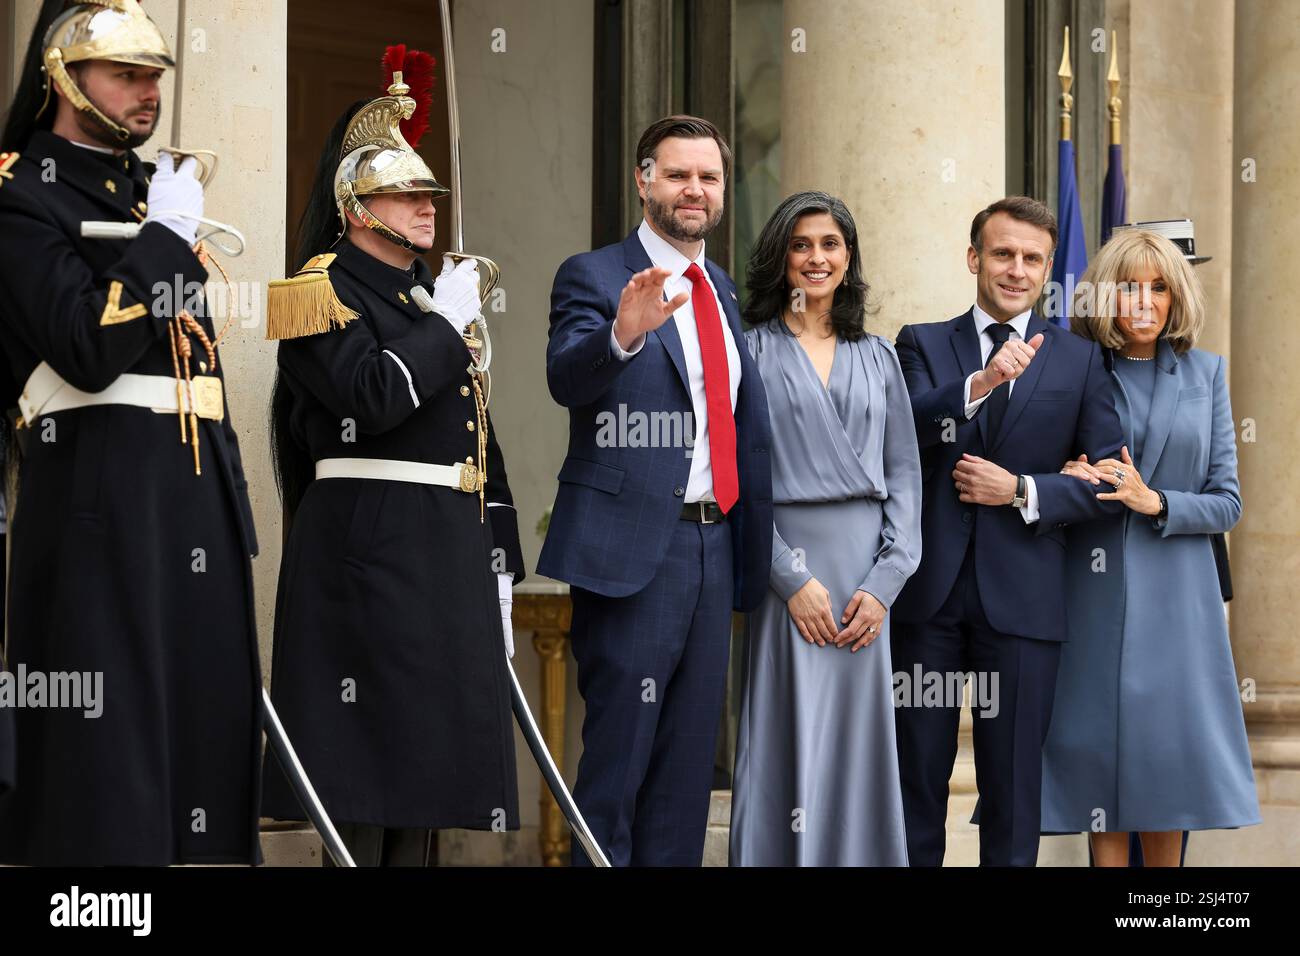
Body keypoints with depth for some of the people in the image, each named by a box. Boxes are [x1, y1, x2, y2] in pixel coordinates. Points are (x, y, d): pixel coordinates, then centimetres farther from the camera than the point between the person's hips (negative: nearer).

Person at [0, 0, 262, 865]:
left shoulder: (160, 189, 20)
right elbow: (87, 351, -18)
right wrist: (166, 235, -11)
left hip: (198, 481, 8)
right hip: (102, 492, -8)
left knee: (206, 705, 7)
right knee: (103, 713, -9)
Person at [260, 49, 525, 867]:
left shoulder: (436, 298, 21)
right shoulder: (326, 290, -3)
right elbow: (372, 396, -21)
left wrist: (498, 565, 16)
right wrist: (443, 323, -9)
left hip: (451, 554, 8)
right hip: (370, 550, -8)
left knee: (427, 747, 8)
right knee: (366, 779, -9)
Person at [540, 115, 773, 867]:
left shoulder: (723, 291, 16)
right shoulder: (595, 277, -4)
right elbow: (566, 378, -23)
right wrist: (623, 334, -42)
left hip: (711, 544, 7)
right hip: (632, 547, -7)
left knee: (688, 765, 10)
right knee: (616, 758, -4)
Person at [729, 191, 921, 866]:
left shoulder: (877, 357, 15)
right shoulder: (750, 350, 3)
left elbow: (904, 472, 10)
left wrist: (885, 581, -2)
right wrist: (793, 577, -12)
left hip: (868, 576, 3)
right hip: (786, 567, -3)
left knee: (860, 752, 5)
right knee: (789, 749, -4)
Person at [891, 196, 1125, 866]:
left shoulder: (1079, 360, 8)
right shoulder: (922, 345, 7)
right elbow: (907, 429, -13)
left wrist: (1023, 491, -10)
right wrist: (980, 384, -28)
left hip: (1022, 599, 0)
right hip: (929, 589, 0)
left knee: (1014, 784, 5)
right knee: (916, 775, 7)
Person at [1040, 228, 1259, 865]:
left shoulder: (1205, 373, 7)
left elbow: (1226, 502, 5)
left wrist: (1154, 501, -12)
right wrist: (1071, 484, -13)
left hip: (1175, 597, 1)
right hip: (1094, 595, -1)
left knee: (1168, 750, 2)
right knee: (1099, 748, -1)